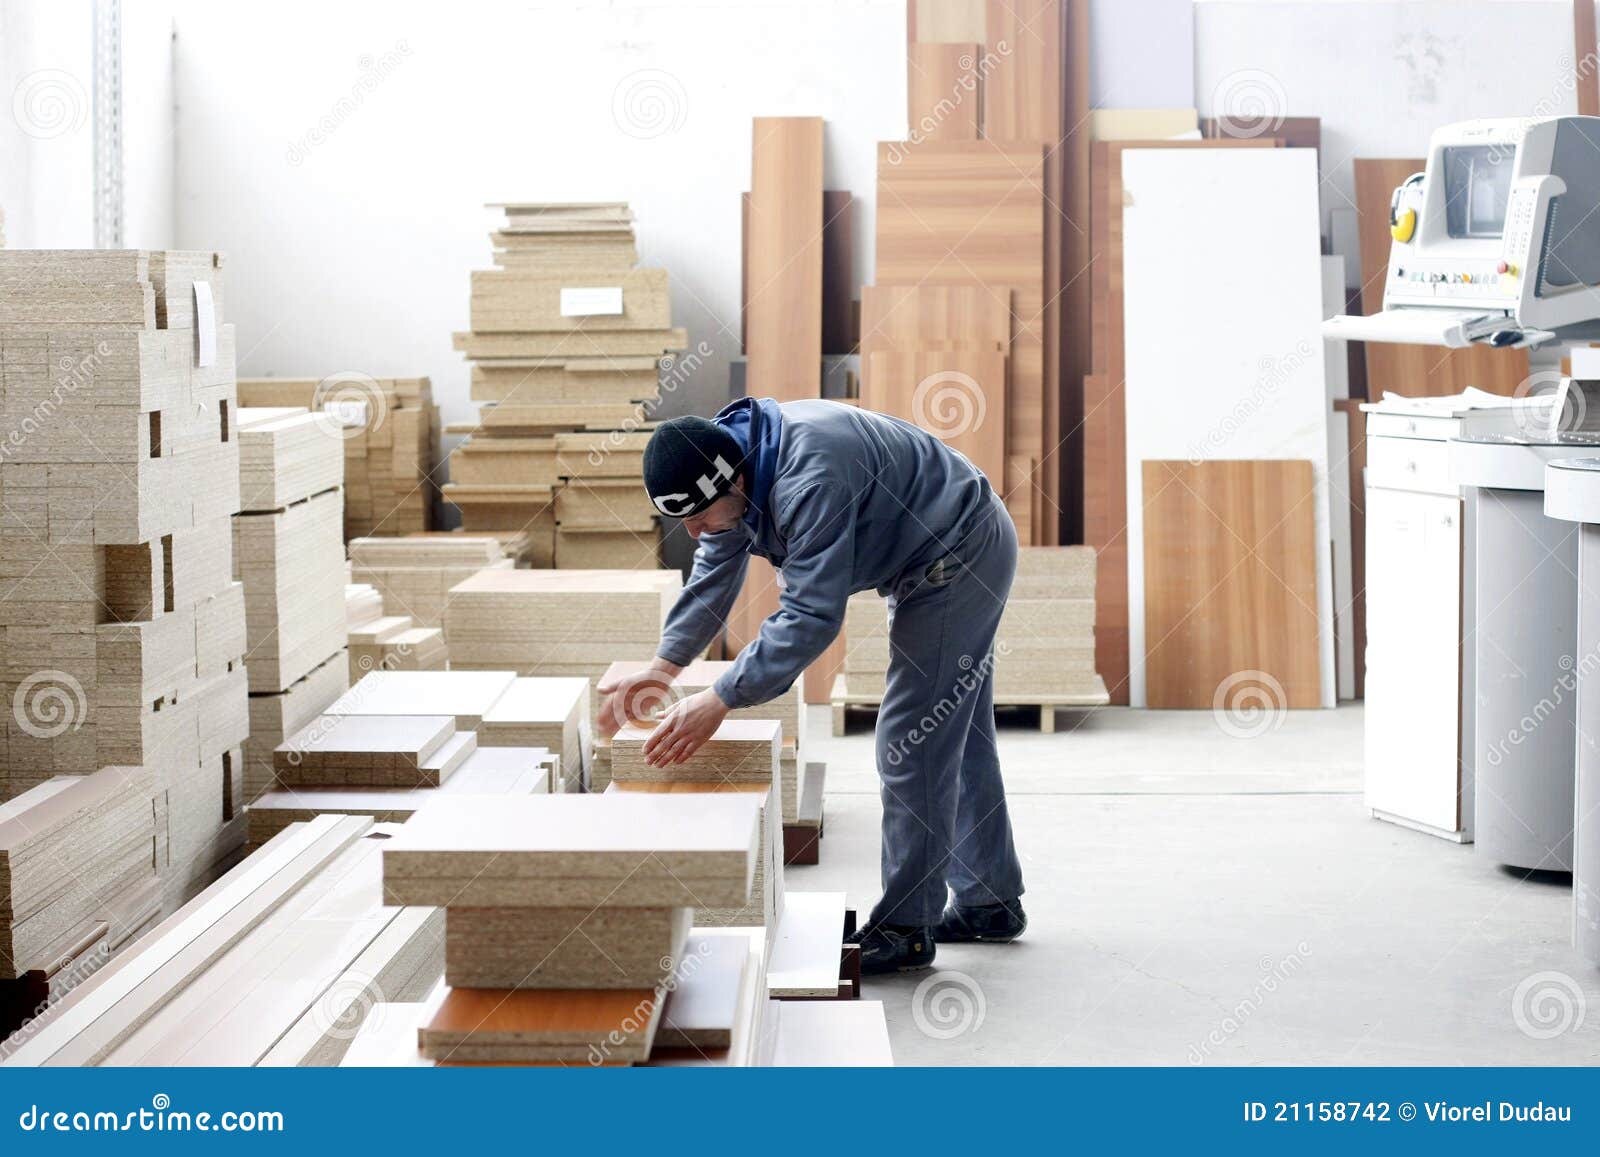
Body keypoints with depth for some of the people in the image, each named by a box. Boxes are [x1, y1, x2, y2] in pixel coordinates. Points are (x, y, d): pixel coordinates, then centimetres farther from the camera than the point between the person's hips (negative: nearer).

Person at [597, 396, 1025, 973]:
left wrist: (719, 701, -36)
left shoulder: (811, 479, -37)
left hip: (961, 554, -10)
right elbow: (712, 578, 6)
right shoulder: (727, 464, -6)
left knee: (913, 744, -11)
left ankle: (905, 928, -4)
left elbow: (812, 616, -37)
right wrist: (663, 667, -2)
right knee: (958, 736, 18)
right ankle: (989, 903, 30)